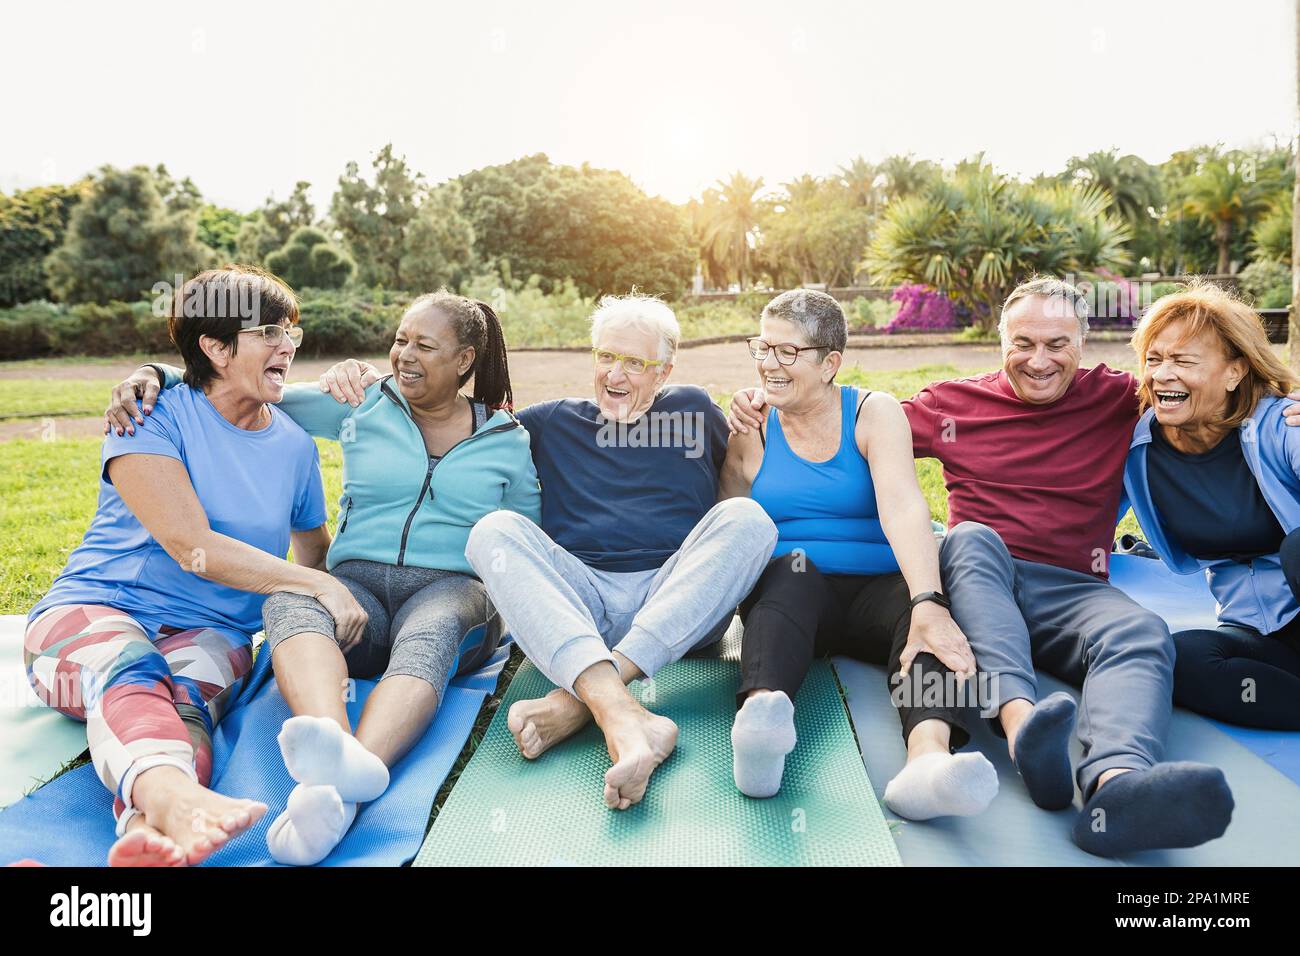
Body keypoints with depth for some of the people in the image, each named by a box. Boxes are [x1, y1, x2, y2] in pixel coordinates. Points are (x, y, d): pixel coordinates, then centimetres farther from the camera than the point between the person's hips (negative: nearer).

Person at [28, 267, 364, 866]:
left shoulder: (295, 445, 12)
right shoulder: (156, 416, -4)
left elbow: (314, 553, 25)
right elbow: (193, 548, -16)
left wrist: (343, 597, 5)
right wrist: (319, 586, -18)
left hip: (209, 633, 4)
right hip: (94, 611, -3)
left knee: (187, 700, -33)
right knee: (128, 670, -39)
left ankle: (149, 833, -62)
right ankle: (175, 799, -68)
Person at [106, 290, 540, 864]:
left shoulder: (508, 441, 12)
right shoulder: (363, 406, 12)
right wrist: (155, 376, -1)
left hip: (452, 588, -1)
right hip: (357, 584, 1)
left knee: (428, 638, -39)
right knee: (288, 600, -35)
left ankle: (337, 790, -64)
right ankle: (339, 753, -64)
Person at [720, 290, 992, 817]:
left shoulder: (874, 413, 1)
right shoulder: (752, 431, 9)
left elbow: (903, 506, -18)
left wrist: (928, 603, -33)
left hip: (875, 590, 0)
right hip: (785, 591, 0)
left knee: (921, 607, -33)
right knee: (792, 566, -34)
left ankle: (929, 754, -59)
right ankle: (762, 711, -60)